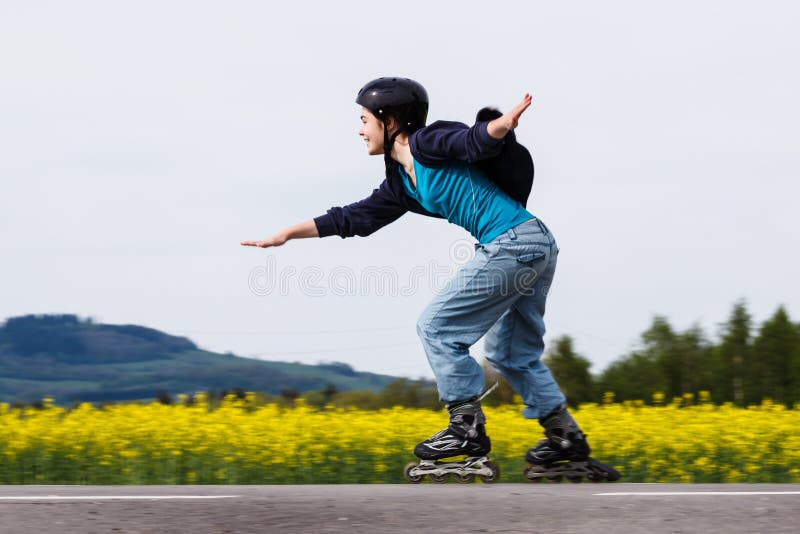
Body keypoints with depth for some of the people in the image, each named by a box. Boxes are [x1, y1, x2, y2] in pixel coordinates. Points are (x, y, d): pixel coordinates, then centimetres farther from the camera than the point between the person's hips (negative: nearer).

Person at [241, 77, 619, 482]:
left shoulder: (429, 144, -5)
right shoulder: (401, 183, 20)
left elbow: (478, 140, -22)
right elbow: (354, 218, 27)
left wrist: (503, 123, -44)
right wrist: (287, 235, 29)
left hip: (512, 244, -10)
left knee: (436, 327, -3)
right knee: (510, 353, 20)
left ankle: (468, 429, -1)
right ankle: (566, 438, 23)